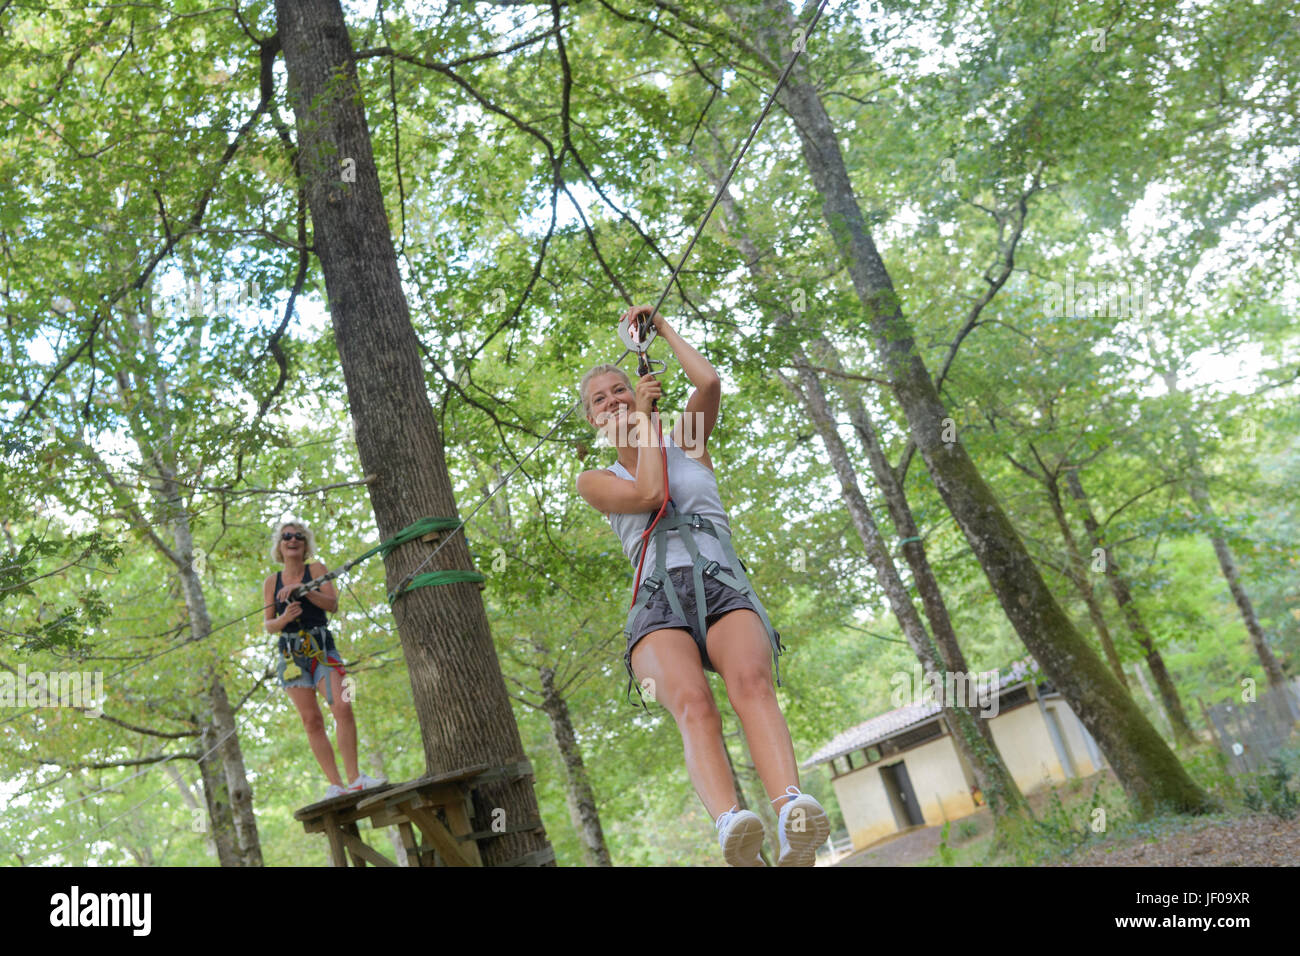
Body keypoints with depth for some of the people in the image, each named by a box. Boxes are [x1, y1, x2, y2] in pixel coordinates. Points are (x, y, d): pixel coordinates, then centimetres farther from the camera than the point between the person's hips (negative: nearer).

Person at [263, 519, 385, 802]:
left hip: (322, 648, -1)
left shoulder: (315, 569, 7)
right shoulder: (271, 582, 10)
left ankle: (354, 778, -11)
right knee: (311, 720, -5)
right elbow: (268, 625, 9)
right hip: (292, 654, 1)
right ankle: (335, 784, -4)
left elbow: (333, 604, -6)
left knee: (342, 707, -17)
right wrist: (283, 618, -13)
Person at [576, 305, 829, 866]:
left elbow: (710, 382, 6)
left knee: (751, 682, -35)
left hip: (725, 590, 1)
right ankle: (732, 830, -58)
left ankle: (791, 814, -56)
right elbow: (648, 493, 0)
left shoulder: (687, 445, 26)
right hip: (658, 604, -1)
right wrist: (643, 418, 13)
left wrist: (661, 327, 21)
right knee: (693, 705, -35)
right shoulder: (595, 481, 21)